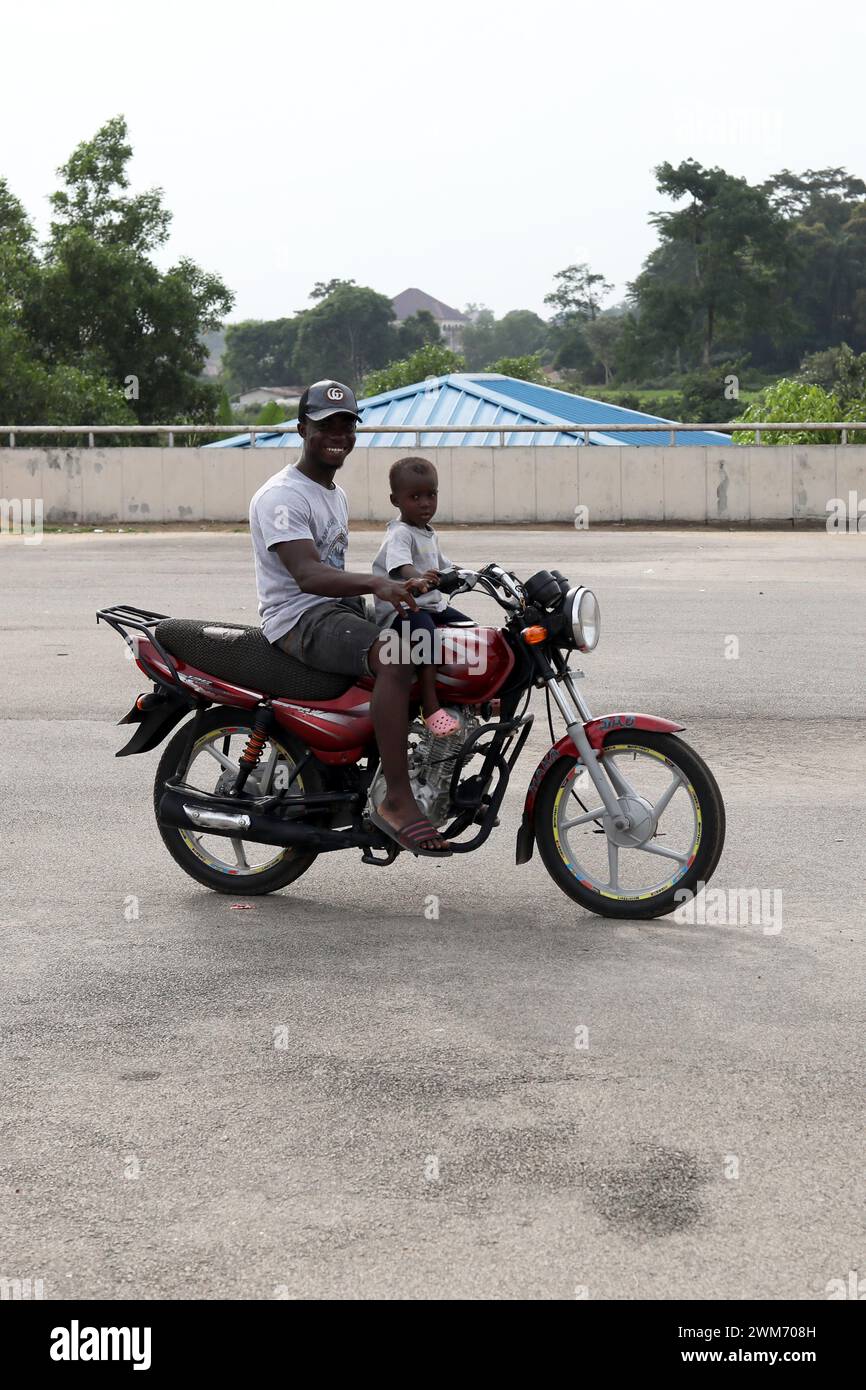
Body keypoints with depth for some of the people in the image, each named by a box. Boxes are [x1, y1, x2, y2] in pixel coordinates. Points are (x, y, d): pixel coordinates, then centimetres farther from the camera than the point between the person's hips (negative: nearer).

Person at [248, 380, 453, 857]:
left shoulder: (336, 494, 19)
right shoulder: (282, 496, -14)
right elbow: (307, 575, -29)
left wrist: (401, 588, 23)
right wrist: (376, 583, -43)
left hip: (337, 610, 10)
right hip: (299, 619, -10)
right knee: (396, 656, -34)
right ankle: (396, 800, -34)